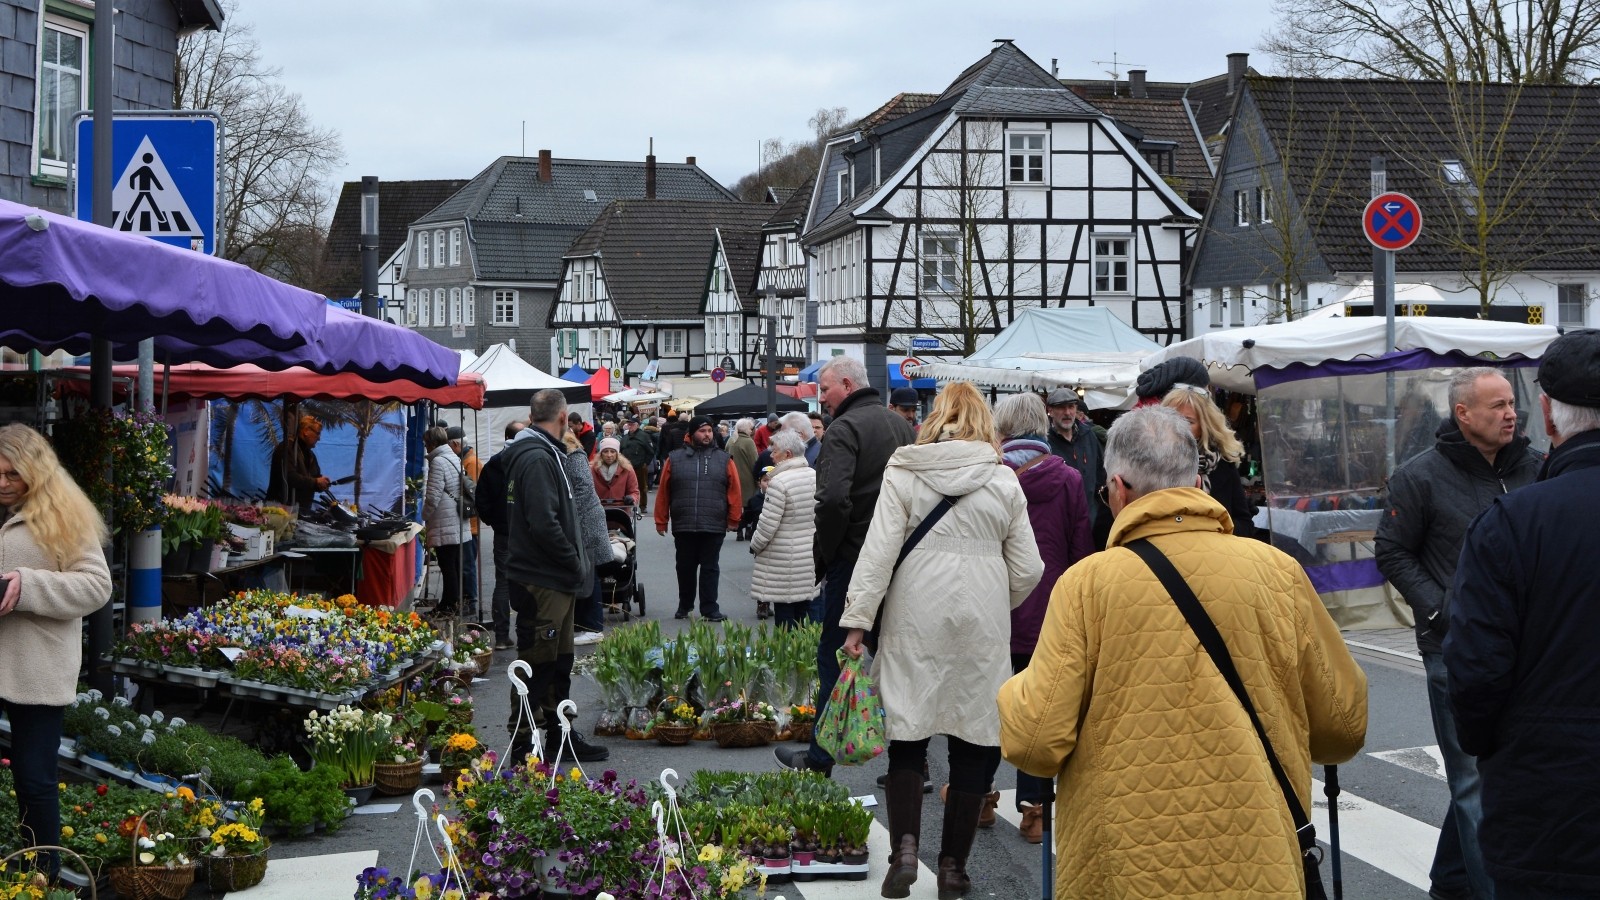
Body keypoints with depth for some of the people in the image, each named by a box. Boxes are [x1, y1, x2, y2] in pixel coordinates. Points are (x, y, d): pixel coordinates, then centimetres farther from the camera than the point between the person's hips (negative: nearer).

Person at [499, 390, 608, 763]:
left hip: (557, 580, 11)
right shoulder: (537, 459, -18)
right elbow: (544, 523, -26)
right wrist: (575, 563, -16)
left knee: (559, 662, 17)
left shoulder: (543, 455, 16)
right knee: (537, 663, -5)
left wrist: (576, 561, 13)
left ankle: (559, 734, 26)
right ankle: (523, 743, 0)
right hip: (542, 581, -11)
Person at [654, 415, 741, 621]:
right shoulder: (675, 459, 3)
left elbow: (734, 491, 2)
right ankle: (684, 606, 26)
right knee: (685, 567, 12)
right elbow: (663, 492, 4)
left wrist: (733, 519, -2)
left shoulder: (723, 459, 4)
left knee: (710, 568, 3)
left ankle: (710, 609, 7)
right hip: (683, 526, 1)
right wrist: (661, 521, 3)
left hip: (714, 527, -1)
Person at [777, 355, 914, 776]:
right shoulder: (902, 425, 13)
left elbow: (833, 500, -24)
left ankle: (819, 761, 11)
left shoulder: (844, 429, -13)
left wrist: (821, 556, -12)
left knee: (833, 659, 3)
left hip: (854, 559, -7)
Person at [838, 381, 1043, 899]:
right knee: (974, 741, 7)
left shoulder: (903, 473, 0)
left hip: (915, 623, 0)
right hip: (981, 627, 0)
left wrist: (858, 619, -4)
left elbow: (879, 551, -7)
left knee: (908, 735, 10)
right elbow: (1027, 570, 4)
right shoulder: (1004, 482, 3)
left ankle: (905, 847, -7)